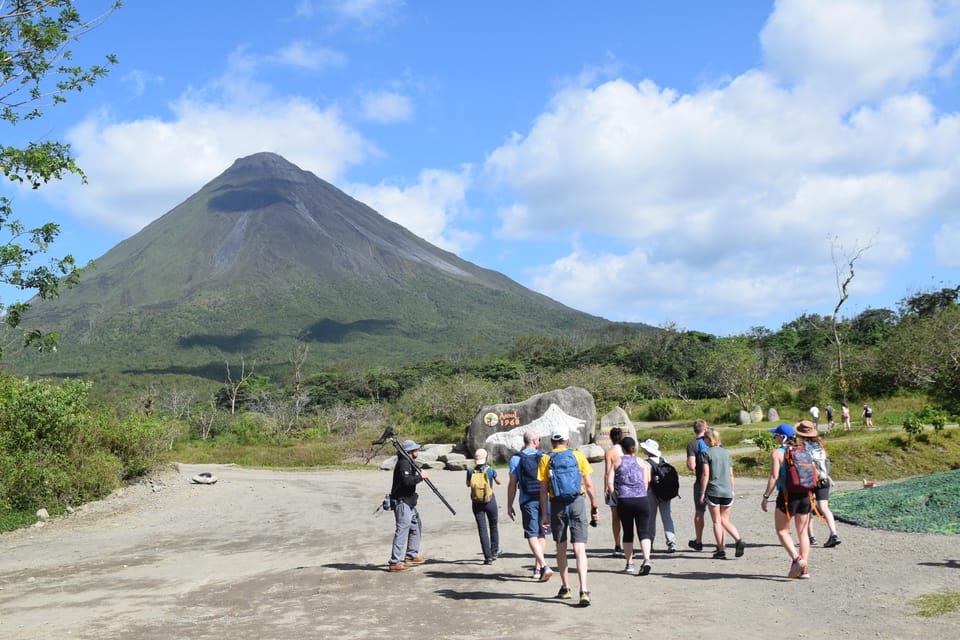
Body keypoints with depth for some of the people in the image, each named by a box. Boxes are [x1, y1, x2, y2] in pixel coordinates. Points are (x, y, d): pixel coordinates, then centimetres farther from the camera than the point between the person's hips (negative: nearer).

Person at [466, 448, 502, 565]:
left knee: (482, 529, 2)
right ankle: (494, 551, 33)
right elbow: (498, 482, 6)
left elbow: (468, 484, 10)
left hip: (476, 503, 0)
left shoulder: (471, 471, -8)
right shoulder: (491, 470, -10)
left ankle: (488, 557, -2)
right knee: (493, 526, 20)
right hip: (490, 501, 0)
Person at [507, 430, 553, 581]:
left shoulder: (516, 459, -2)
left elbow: (512, 484, -3)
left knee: (532, 535, -4)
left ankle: (544, 566, -20)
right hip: (543, 500, 3)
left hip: (527, 502, -2)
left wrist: (509, 506, 4)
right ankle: (537, 569, 21)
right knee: (541, 535, 15)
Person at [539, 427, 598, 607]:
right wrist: (594, 508, 9)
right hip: (577, 502, 0)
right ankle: (584, 590, -16)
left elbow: (543, 489, -1)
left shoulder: (546, 459, 2)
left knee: (561, 548, 16)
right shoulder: (578, 456, 3)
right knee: (580, 549, -3)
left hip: (557, 505, 0)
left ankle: (565, 588, 25)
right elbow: (589, 485, 2)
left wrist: (544, 514, 2)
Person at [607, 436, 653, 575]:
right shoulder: (642, 462, 10)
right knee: (644, 531, 0)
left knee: (627, 533, 11)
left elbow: (610, 483, 0)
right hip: (641, 500, 0)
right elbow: (646, 483, 5)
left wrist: (616, 499, 6)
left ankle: (629, 564, 16)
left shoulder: (617, 462, 7)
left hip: (623, 501, 0)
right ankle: (646, 560, -20)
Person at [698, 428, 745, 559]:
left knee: (716, 521, 4)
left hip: (713, 491, -4)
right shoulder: (726, 453, 10)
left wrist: (703, 492, -5)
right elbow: (731, 474, 12)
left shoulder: (706, 453, -6)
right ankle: (738, 540, -5)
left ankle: (721, 551, 4)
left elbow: (705, 475, -9)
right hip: (727, 491, 5)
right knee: (725, 520, 15)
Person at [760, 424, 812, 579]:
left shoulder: (777, 453, -7)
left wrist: (765, 497, -9)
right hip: (805, 495, 5)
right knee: (803, 532, 10)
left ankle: (796, 559, -11)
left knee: (782, 530, 7)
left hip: (787, 495, -5)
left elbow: (774, 477, -14)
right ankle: (804, 569, 10)